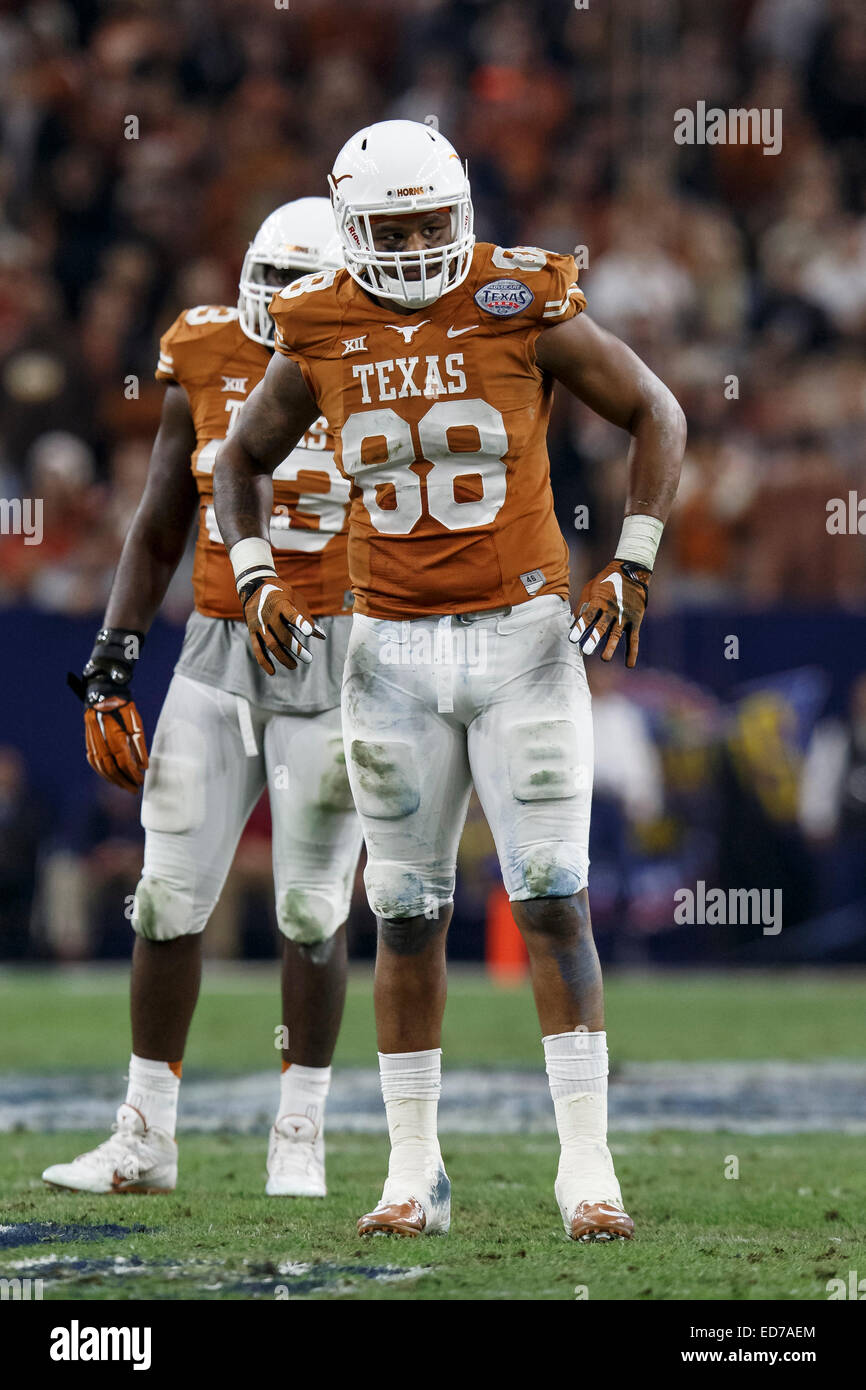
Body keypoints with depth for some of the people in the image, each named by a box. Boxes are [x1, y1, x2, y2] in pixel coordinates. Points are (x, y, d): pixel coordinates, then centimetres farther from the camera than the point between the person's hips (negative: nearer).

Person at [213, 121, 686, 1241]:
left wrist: (630, 565, -4)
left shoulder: (523, 307, -7)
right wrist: (253, 574, 2)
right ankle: (413, 1169, 13)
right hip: (395, 650, 3)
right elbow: (242, 457, 18)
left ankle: (587, 1166, -6)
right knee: (407, 914, 6)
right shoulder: (321, 338, 1)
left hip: (523, 636, -3)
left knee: (552, 901, -8)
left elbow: (655, 414, 3)